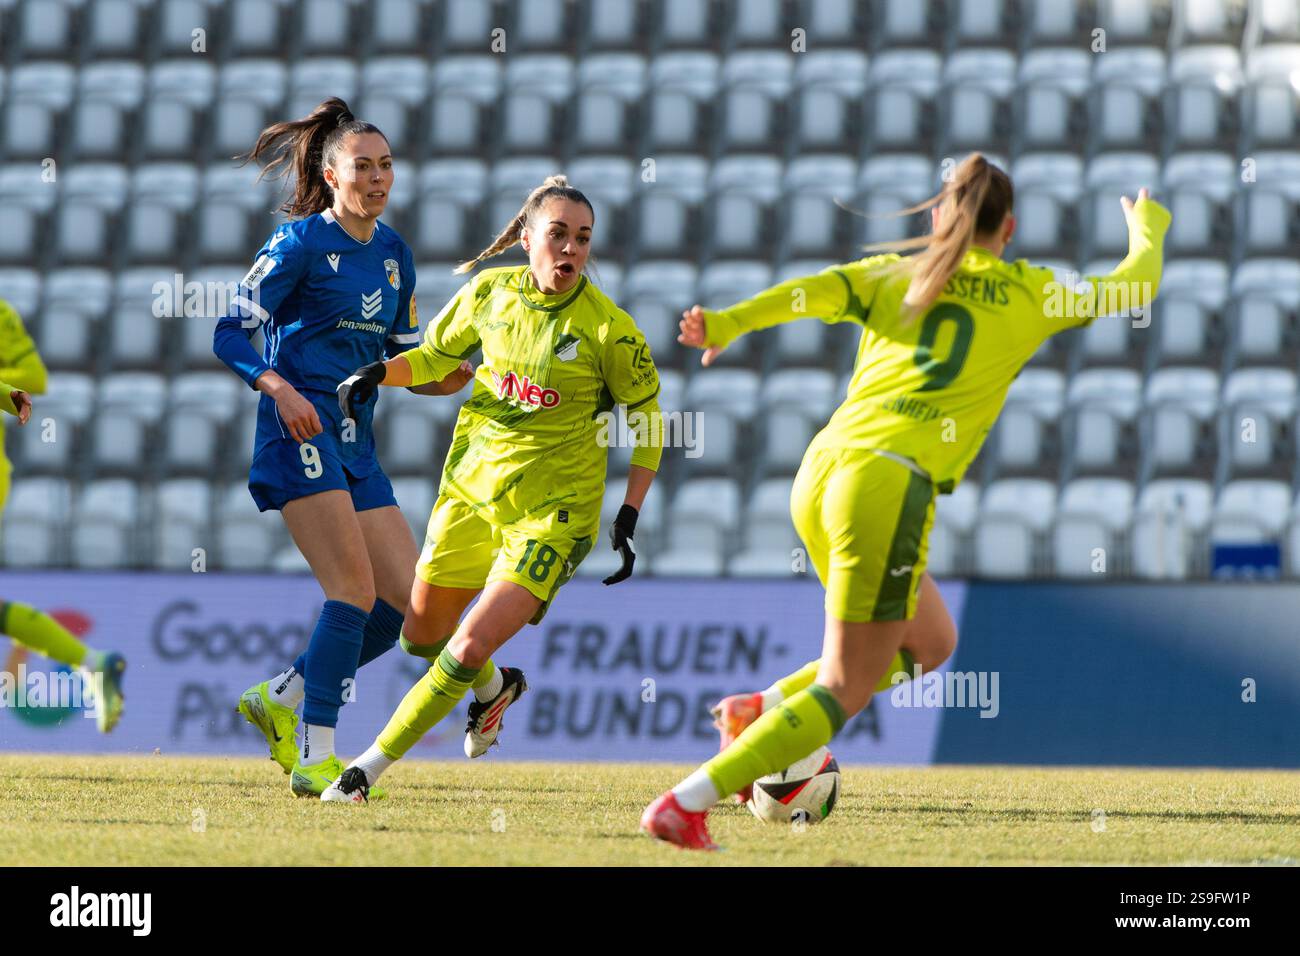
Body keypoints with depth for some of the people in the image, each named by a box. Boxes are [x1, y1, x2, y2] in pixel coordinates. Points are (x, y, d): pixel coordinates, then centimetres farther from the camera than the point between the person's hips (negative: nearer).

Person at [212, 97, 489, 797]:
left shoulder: (393, 254, 15)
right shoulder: (300, 243, -6)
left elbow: (403, 357, 22)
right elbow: (231, 333, -7)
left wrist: (437, 380, 1)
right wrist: (280, 388, -23)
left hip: (356, 446, 8)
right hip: (301, 433, -8)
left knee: (408, 599, 1)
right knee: (354, 589, -19)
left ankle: (281, 698, 15)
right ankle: (316, 759, -15)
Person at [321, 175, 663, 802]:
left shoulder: (608, 328, -14)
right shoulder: (490, 291, -3)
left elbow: (648, 421, -3)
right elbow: (436, 356, 13)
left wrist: (629, 518, -8)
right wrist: (377, 373, -7)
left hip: (553, 507, -5)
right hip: (472, 485, 5)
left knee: (470, 648, -16)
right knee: (423, 632, 15)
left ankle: (369, 767, -5)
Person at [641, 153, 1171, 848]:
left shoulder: (895, 275, 16)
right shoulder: (1028, 295, 11)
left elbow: (818, 290, -4)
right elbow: (1133, 289, 26)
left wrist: (728, 323, -14)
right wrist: (1147, 226, 45)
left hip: (819, 472, 6)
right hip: (889, 484, -6)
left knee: (930, 643, 24)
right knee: (845, 690, -1)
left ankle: (764, 711, 12)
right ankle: (686, 804, -11)